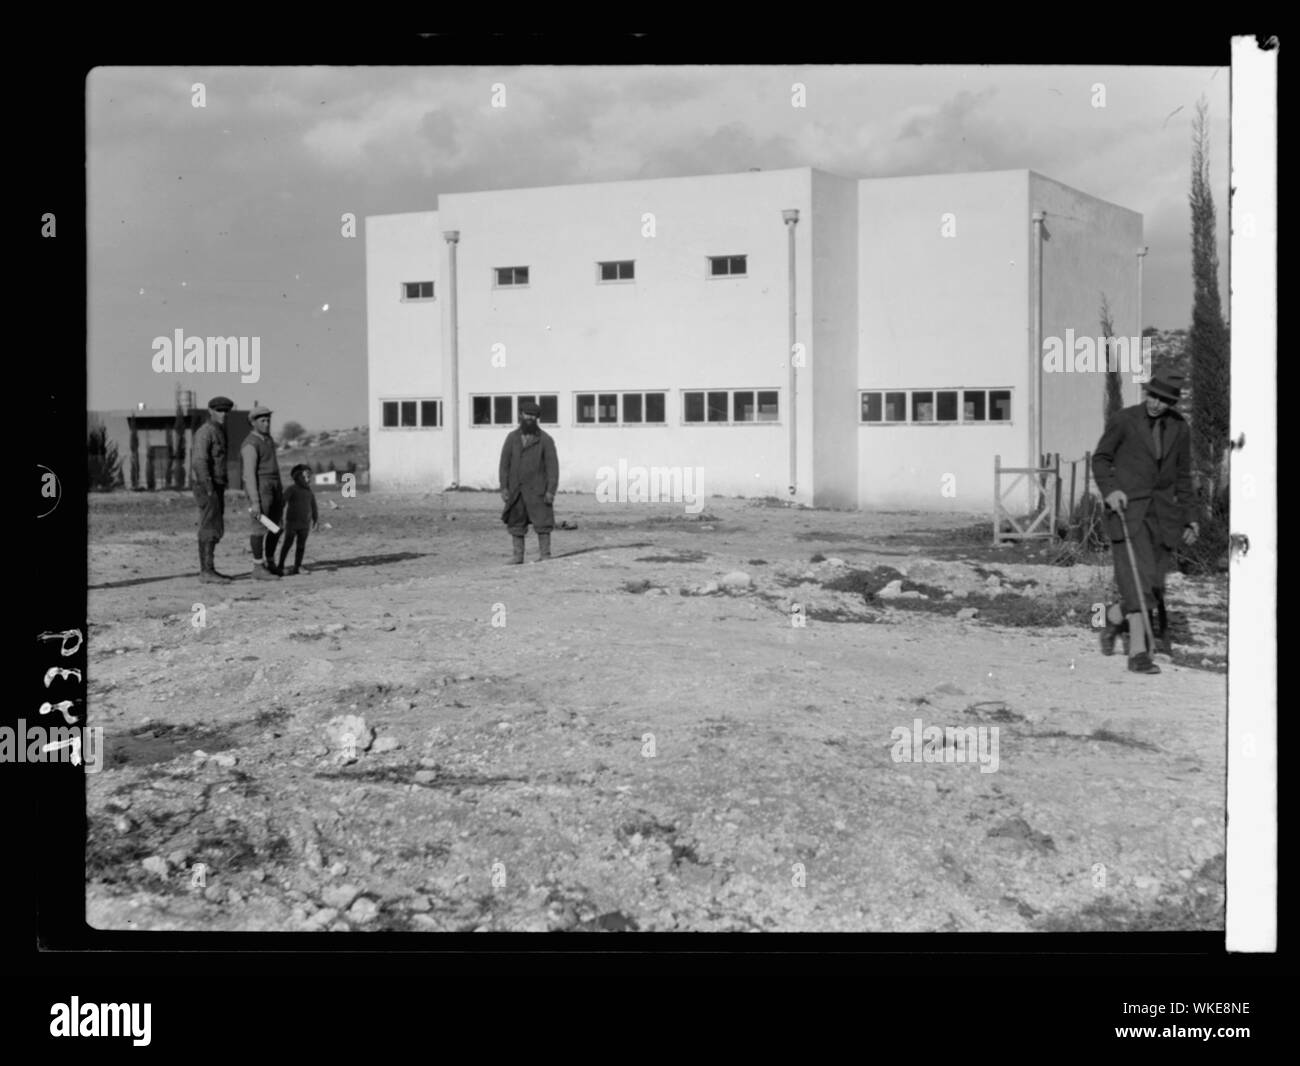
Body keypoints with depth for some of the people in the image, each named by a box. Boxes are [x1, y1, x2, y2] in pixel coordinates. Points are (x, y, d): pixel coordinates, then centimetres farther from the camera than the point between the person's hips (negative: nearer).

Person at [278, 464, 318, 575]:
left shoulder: (310, 492, 9)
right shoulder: (291, 489, -9)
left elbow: (313, 507, 21)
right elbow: (282, 503, -14)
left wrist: (315, 520, 25)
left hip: (305, 524, 4)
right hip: (292, 522, -4)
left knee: (301, 545, 4)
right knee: (287, 543, 0)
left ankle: (297, 566, 12)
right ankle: (281, 566, 6)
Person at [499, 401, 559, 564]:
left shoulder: (545, 439, -4)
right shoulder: (512, 437, 4)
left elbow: (552, 466, -6)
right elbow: (505, 463, 4)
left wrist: (551, 491, -14)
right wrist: (504, 487, -5)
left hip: (537, 489, -3)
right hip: (516, 489, 3)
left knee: (542, 523, -5)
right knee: (516, 523, 5)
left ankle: (545, 555, -1)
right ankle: (518, 555, 11)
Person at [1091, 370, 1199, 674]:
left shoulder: (1180, 429, 7)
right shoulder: (1123, 421, -4)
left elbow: (1183, 476, 16)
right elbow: (1100, 458, 5)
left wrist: (1190, 518, 15)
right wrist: (1109, 489, -13)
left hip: (1161, 513, 4)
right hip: (1126, 508, -4)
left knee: (1154, 584, 3)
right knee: (1137, 579, -16)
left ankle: (1114, 617, 31)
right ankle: (1138, 652, -16)